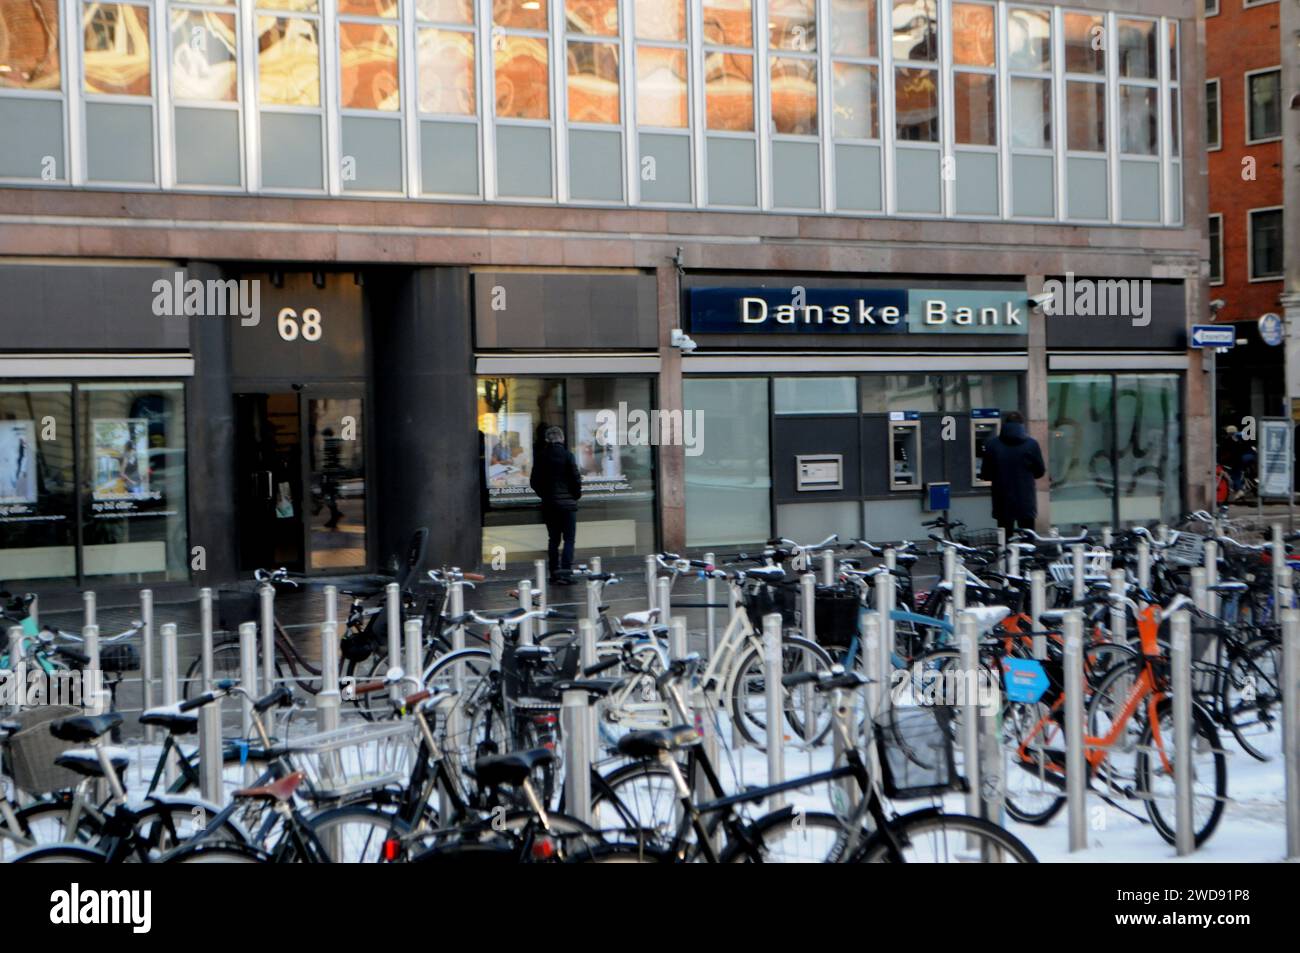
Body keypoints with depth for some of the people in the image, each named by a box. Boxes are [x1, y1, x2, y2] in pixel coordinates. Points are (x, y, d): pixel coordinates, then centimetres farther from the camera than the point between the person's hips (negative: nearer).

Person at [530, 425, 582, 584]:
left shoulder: (541, 457, 0)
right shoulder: (567, 455, -10)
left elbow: (534, 481, 3)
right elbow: (576, 479, -10)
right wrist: (576, 495, 7)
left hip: (548, 504, 3)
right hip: (567, 503, -3)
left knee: (553, 539, 13)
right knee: (569, 539, 0)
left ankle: (554, 573, 13)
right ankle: (565, 573, -10)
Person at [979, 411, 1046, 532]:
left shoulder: (992, 445, -4)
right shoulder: (1031, 444, -6)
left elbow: (985, 474, 1)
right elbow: (1040, 471, 3)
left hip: (1003, 503, 1)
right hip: (1026, 502, -1)